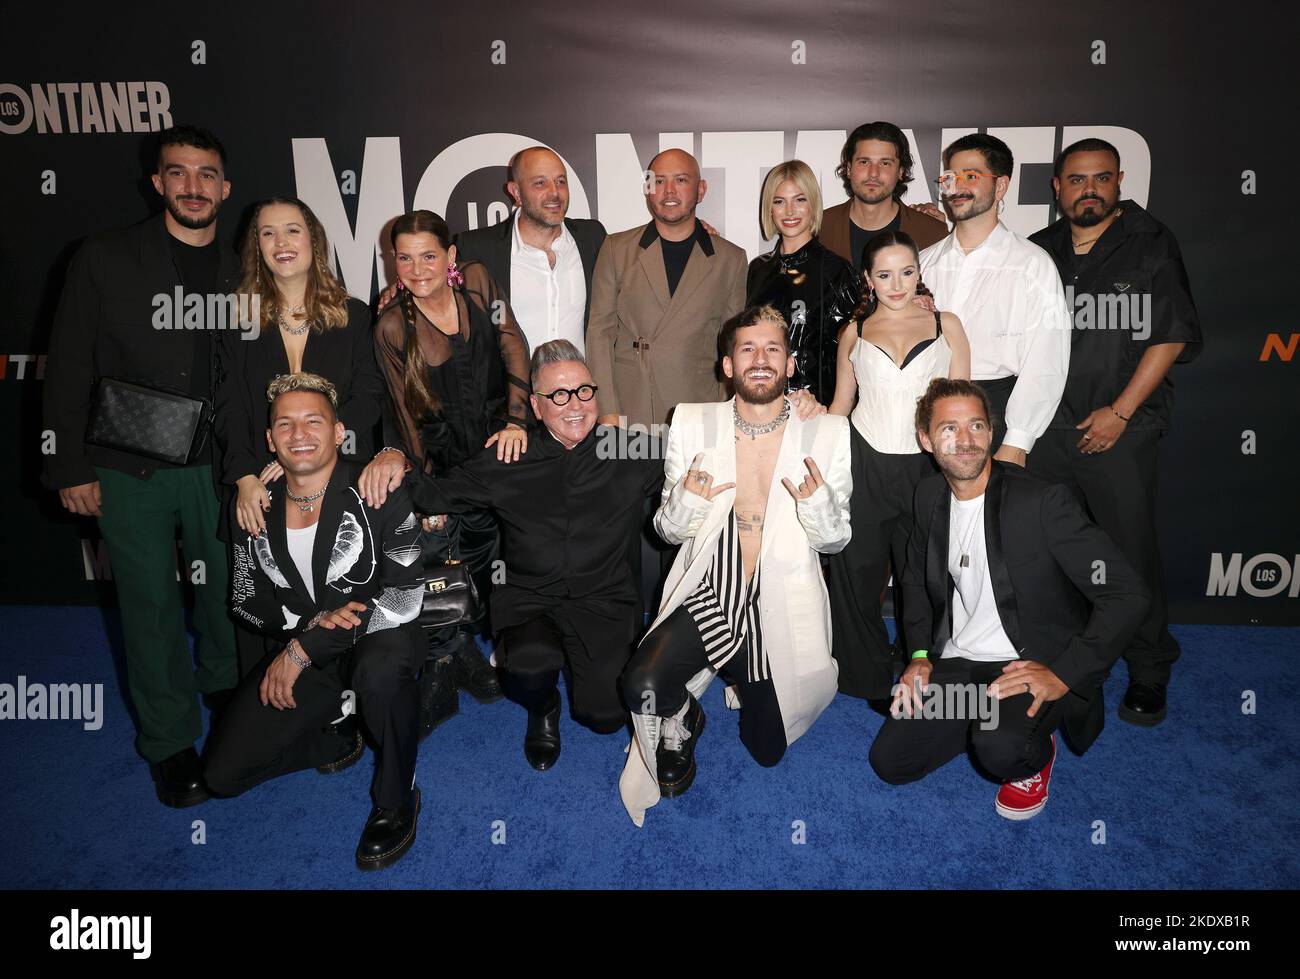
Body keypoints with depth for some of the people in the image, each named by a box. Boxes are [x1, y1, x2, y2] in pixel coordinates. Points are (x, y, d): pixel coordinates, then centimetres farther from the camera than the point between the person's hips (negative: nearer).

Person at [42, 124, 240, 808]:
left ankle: (224, 687, 43)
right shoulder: (104, 260, -2)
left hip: (215, 467, 2)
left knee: (226, 586, 14)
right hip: (128, 471, -2)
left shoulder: (240, 275, 5)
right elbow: (68, 371, -2)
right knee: (151, 605, 5)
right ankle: (169, 742, 22)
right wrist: (70, 469, -5)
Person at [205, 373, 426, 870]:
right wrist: (313, 622, -17)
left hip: (378, 637, -4)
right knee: (223, 772, -5)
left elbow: (404, 598, -21)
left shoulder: (377, 495, -16)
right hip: (297, 647, 4)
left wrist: (304, 650, -22)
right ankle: (335, 741, 22)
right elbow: (246, 599, 4)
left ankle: (396, 800, -12)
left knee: (379, 670, -40)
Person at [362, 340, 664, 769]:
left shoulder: (628, 455, -2)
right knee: (527, 670, -31)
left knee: (605, 716, -12)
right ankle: (543, 710, 10)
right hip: (530, 601, 0)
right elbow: (436, 495, 5)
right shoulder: (508, 464, 0)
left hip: (603, 604, 0)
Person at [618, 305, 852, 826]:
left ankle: (746, 685, 44)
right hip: (705, 596, 0)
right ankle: (681, 721, 10)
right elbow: (668, 530, 4)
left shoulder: (827, 434, -3)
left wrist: (818, 506, -21)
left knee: (767, 750, 10)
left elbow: (835, 540, 2)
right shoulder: (692, 425, -1)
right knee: (643, 686, -28)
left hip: (781, 608, 1)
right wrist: (685, 503, -19)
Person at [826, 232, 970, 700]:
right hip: (862, 465, 1)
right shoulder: (856, 331, 9)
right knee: (856, 570, 6)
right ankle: (865, 675, 23)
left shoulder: (947, 325, 7)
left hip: (924, 466, 0)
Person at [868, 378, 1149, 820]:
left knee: (1001, 749, -34)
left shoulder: (1043, 501, -18)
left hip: (1032, 666, -5)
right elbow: (916, 579, 18)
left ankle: (1033, 757, 5)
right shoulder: (930, 495, 2)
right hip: (954, 664, 6)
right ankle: (984, 724, 20)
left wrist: (1062, 675, -23)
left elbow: (1127, 595, -20)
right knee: (890, 761, -3)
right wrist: (920, 655, 6)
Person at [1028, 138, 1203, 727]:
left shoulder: (1151, 245, 1)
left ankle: (1149, 675, 16)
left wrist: (1120, 412, -10)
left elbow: (1173, 336, -4)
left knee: (1132, 550, -1)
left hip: (1122, 427, -3)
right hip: (1046, 425, 4)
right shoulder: (1038, 252, 11)